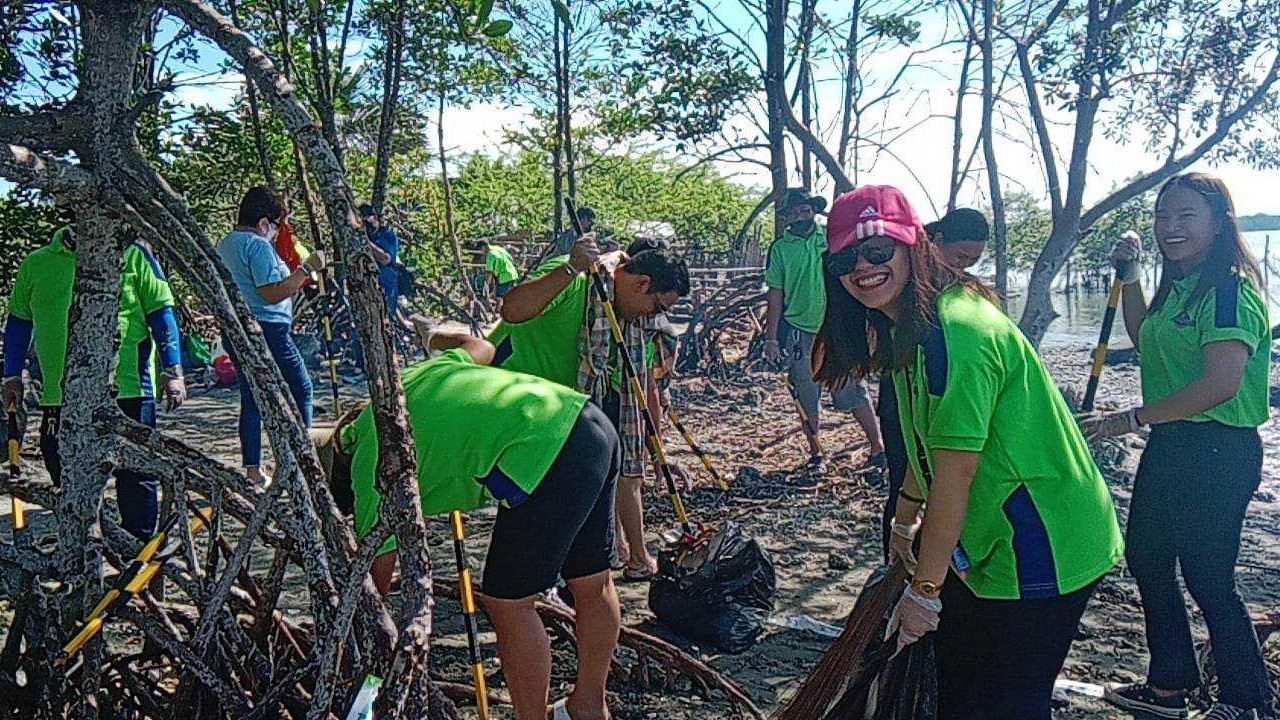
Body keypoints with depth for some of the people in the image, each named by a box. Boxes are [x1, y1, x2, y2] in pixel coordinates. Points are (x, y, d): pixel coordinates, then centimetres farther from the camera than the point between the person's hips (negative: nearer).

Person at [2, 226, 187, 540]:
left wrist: (172, 372, -4)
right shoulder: (35, 264, 8)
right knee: (66, 476, 13)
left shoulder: (132, 254, 1)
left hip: (126, 388, -3)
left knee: (136, 471, 2)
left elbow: (161, 314, 1)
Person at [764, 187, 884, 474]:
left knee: (854, 390, 0)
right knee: (807, 397, 7)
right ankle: (816, 454, 20)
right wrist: (771, 338, 2)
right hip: (800, 331, 1)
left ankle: (878, 449, 7)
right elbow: (776, 296, 5)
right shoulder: (780, 248, 3)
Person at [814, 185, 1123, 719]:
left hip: (1040, 556, -10)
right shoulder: (908, 328, 7)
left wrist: (925, 590, -21)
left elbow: (955, 470, -27)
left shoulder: (956, 330, -26)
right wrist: (906, 517, 26)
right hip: (986, 545, 10)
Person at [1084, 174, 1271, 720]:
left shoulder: (1230, 289, -17)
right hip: (1170, 445, 10)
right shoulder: (1180, 285, 11)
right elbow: (1145, 339, 28)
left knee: (1207, 580, 1)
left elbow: (1221, 383, -27)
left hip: (1218, 453, -10)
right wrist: (1130, 275, 16)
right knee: (1146, 558, 18)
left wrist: (1133, 419, -21)